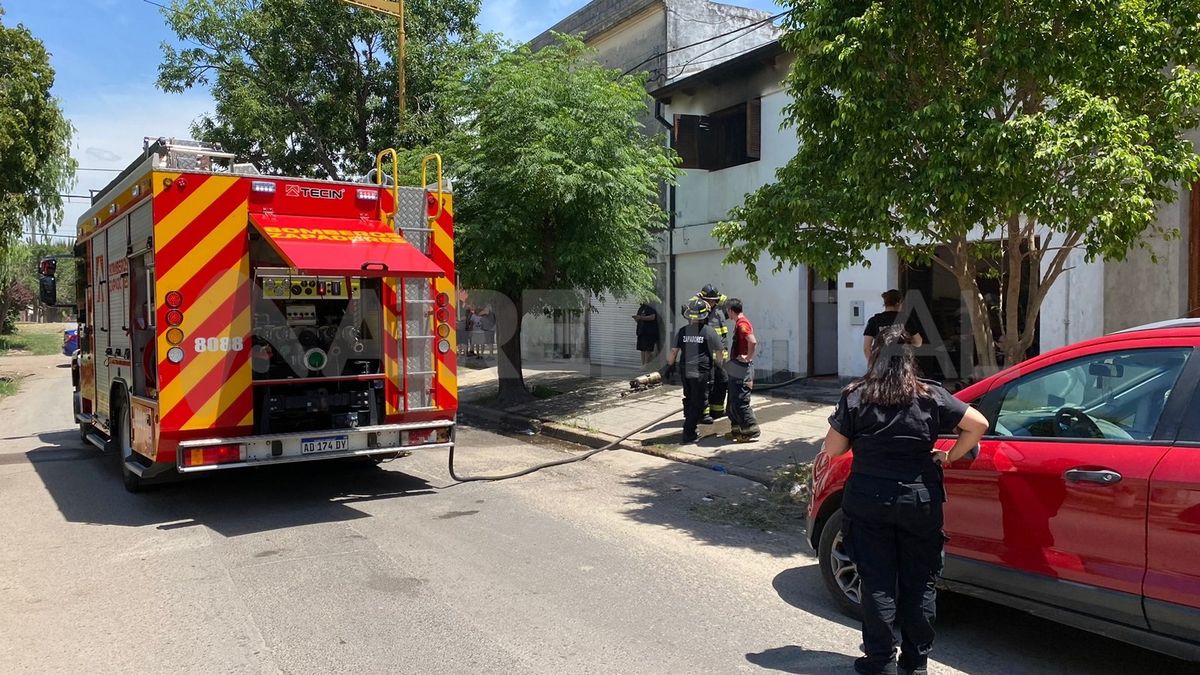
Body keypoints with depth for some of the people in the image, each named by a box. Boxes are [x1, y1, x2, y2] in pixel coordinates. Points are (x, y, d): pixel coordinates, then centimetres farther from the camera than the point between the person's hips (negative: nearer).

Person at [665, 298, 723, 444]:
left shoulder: (682, 331, 2)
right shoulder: (709, 331, -8)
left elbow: (674, 351, 7)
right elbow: (718, 352, -1)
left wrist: (670, 365, 21)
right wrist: (719, 364, 17)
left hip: (685, 371, 5)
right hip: (701, 373, -5)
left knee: (688, 401, 19)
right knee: (699, 403, 3)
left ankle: (690, 429, 27)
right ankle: (689, 434, 0)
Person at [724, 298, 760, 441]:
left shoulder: (742, 324, -17)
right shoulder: (739, 323, 14)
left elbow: (753, 342, -32)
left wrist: (748, 358, -21)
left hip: (742, 370, -10)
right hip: (736, 369, 10)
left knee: (740, 403, -7)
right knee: (732, 403, 16)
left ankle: (752, 432, -1)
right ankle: (737, 430, 25)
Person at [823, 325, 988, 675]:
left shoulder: (855, 397, -7)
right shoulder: (930, 396, -4)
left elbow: (832, 449, -6)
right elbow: (978, 424, -6)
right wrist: (950, 456, 5)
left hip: (868, 501, -1)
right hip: (921, 500, 1)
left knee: (878, 582, 8)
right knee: (920, 583, 13)